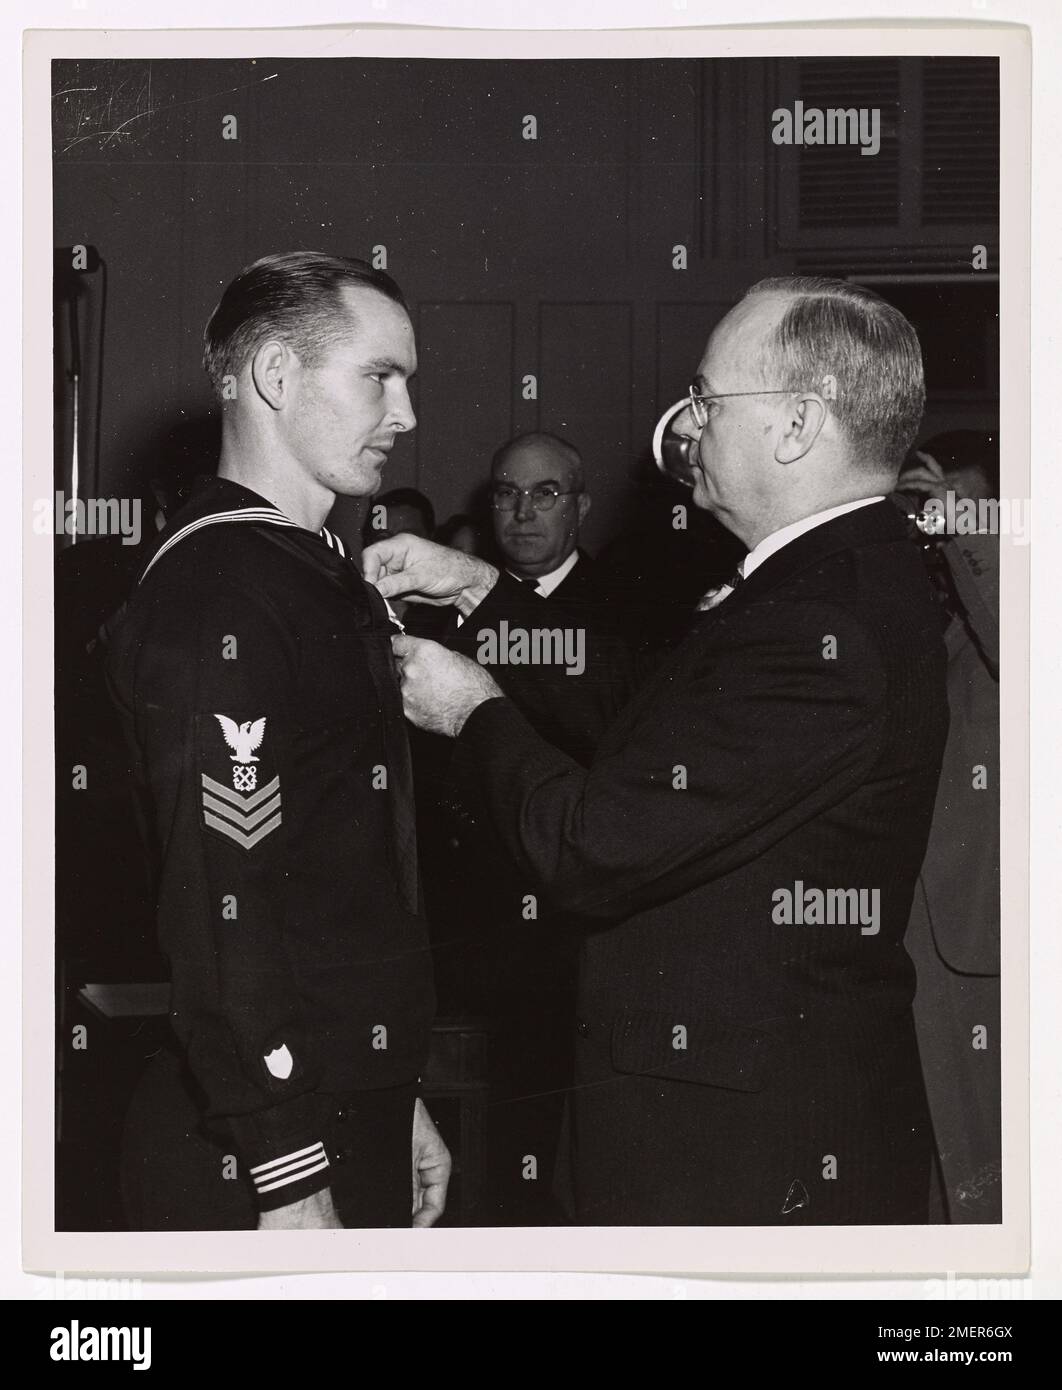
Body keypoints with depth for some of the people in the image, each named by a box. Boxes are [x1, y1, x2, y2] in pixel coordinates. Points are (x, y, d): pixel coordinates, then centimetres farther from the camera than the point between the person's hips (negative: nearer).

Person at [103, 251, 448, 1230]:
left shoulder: (315, 577, 16)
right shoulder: (217, 593, -17)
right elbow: (224, 911, -23)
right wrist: (286, 1183, -24)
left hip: (353, 1118, 9)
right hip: (257, 1151, -9)